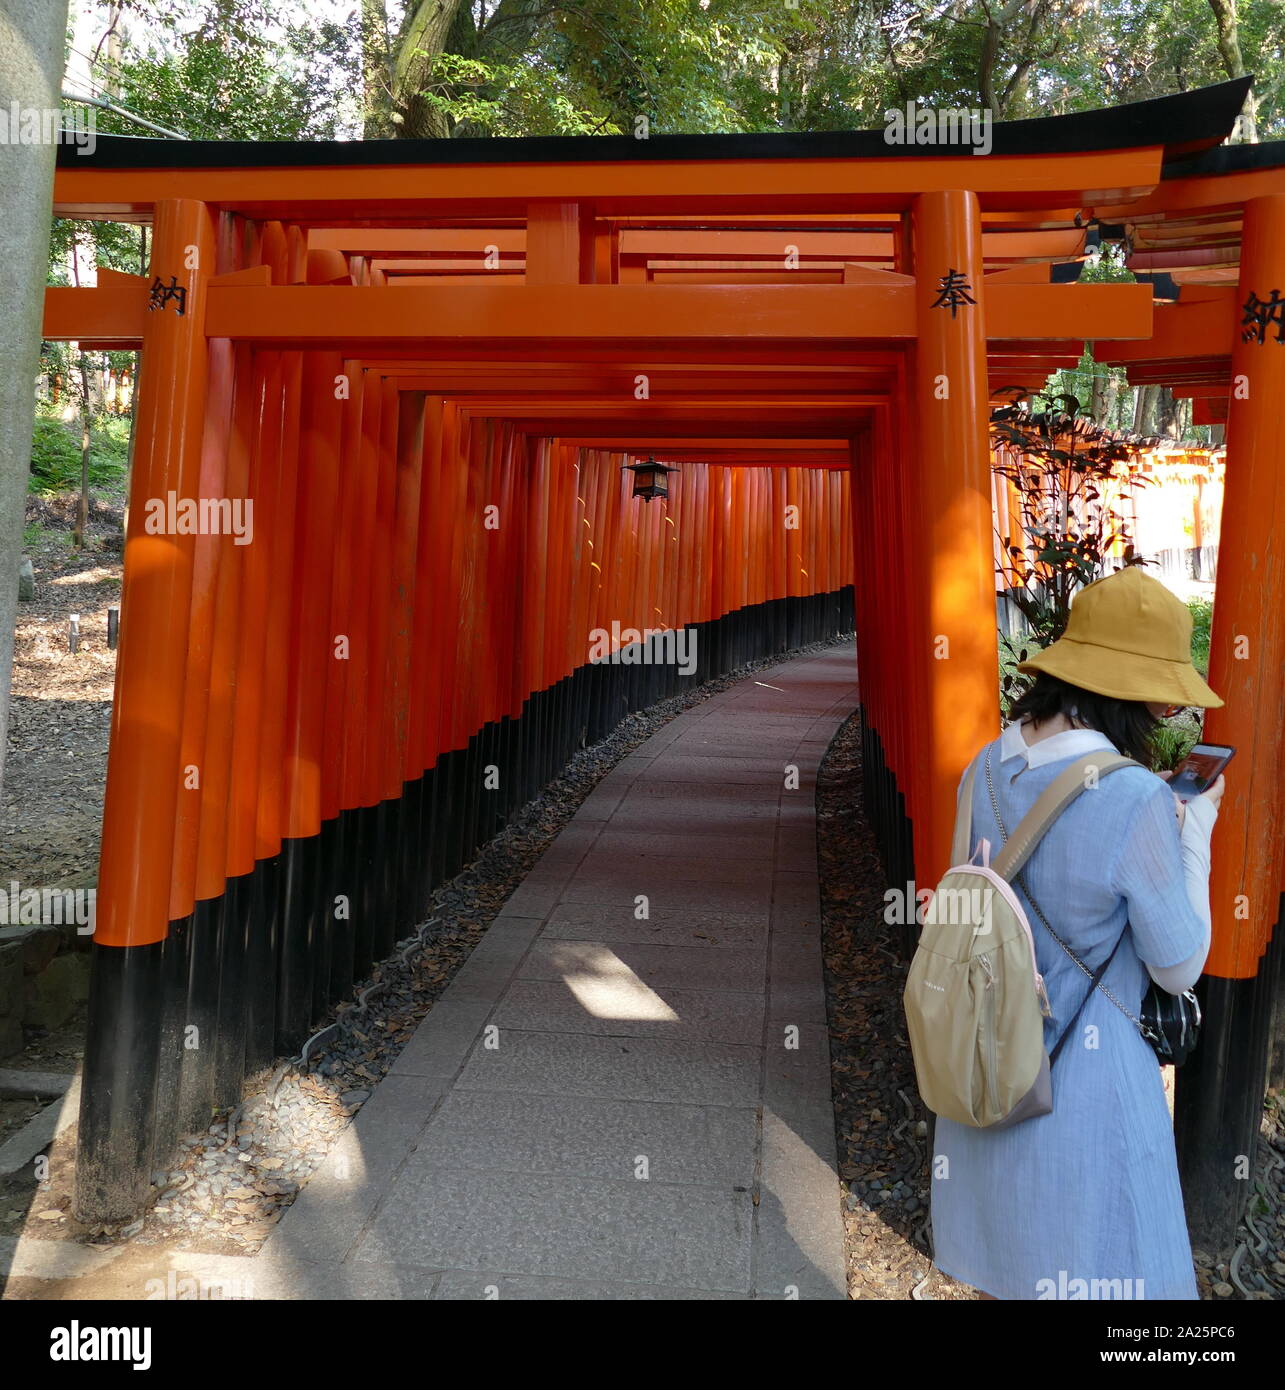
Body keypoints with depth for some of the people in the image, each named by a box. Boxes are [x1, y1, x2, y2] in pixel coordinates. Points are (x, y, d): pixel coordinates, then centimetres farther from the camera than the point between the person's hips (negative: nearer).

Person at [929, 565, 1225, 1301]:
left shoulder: (986, 768, -5)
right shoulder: (1136, 800, -24)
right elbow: (1179, 968, -11)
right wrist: (1197, 826, -2)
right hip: (1086, 1068, -6)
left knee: (1001, 1266, 24)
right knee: (1089, 1272, 17)